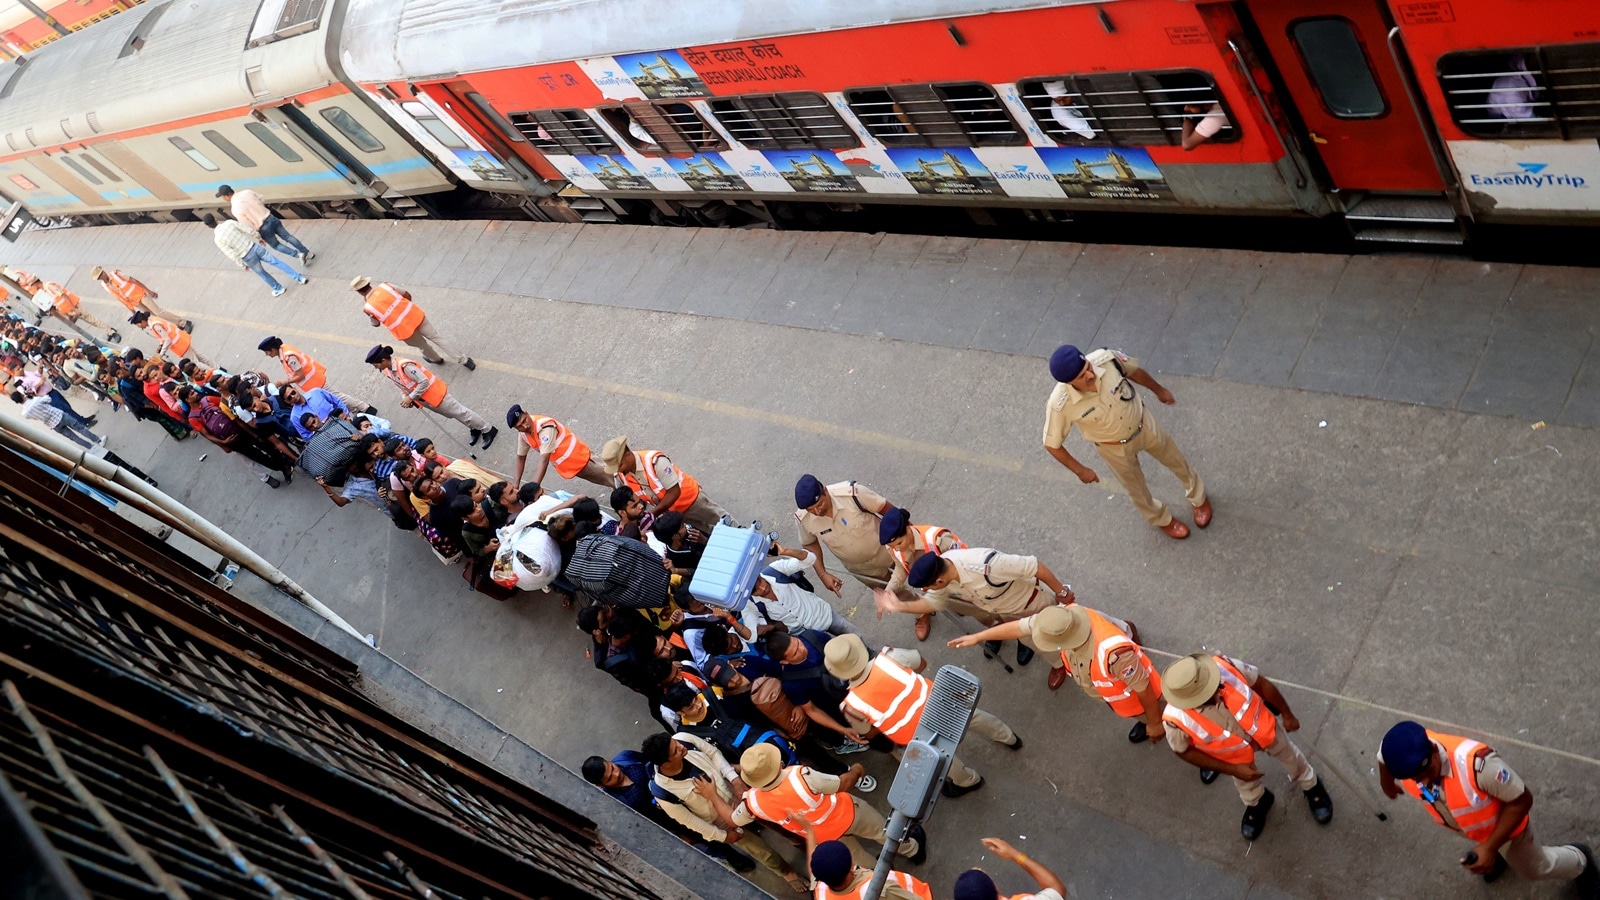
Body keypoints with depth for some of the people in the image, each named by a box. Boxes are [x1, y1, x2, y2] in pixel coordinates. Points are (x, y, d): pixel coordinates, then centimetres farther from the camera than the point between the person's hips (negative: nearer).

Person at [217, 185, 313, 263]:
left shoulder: (235, 209, -21)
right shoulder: (246, 192, -4)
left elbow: (249, 227, -17)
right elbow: (263, 200, 8)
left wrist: (259, 237, -4)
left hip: (264, 228, -5)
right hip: (271, 218, 5)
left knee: (275, 245, 18)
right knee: (287, 236, 19)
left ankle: (298, 254, 3)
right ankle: (307, 253, 22)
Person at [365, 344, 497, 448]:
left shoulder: (404, 366, -35)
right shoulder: (386, 372, -6)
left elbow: (424, 382, -32)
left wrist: (411, 397, -27)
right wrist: (407, 398, -9)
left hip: (434, 392, -8)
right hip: (424, 399, 9)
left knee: (458, 412, 3)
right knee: (451, 413, 22)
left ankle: (488, 430, 19)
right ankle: (475, 428, 42)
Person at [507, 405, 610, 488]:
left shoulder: (545, 427, -34)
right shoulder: (524, 434, -7)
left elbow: (544, 460, -38)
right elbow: (520, 458, 7)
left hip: (576, 456, -7)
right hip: (562, 462, 8)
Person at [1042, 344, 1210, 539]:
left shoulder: (1106, 359, -33)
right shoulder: (1060, 405, -39)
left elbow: (1133, 370, -9)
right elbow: (1052, 445, -22)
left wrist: (1158, 390, 9)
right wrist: (1080, 470, -11)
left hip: (1144, 425, 2)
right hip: (1115, 448, -2)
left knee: (1175, 460, 27)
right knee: (1136, 487, 25)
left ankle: (1198, 497, 60)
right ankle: (1161, 519, 58)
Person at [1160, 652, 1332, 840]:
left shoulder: (1224, 668, -40)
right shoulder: (1177, 718, -41)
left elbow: (1262, 684, -19)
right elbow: (1184, 751, -19)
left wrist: (1287, 714, -4)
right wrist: (1232, 769, -19)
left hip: (1263, 728, 1)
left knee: (1289, 755, 30)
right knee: (1245, 783, 30)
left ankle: (1310, 786, 64)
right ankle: (1257, 803, 66)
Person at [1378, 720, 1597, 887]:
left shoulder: (1476, 763, -50)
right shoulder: (1402, 755, -36)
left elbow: (1521, 800, -33)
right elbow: (1385, 758, -8)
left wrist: (1490, 847, -35)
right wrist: (1387, 785, 13)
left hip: (1503, 822, -4)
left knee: (1536, 868, 25)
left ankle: (1581, 862, 57)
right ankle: (1502, 853, 73)